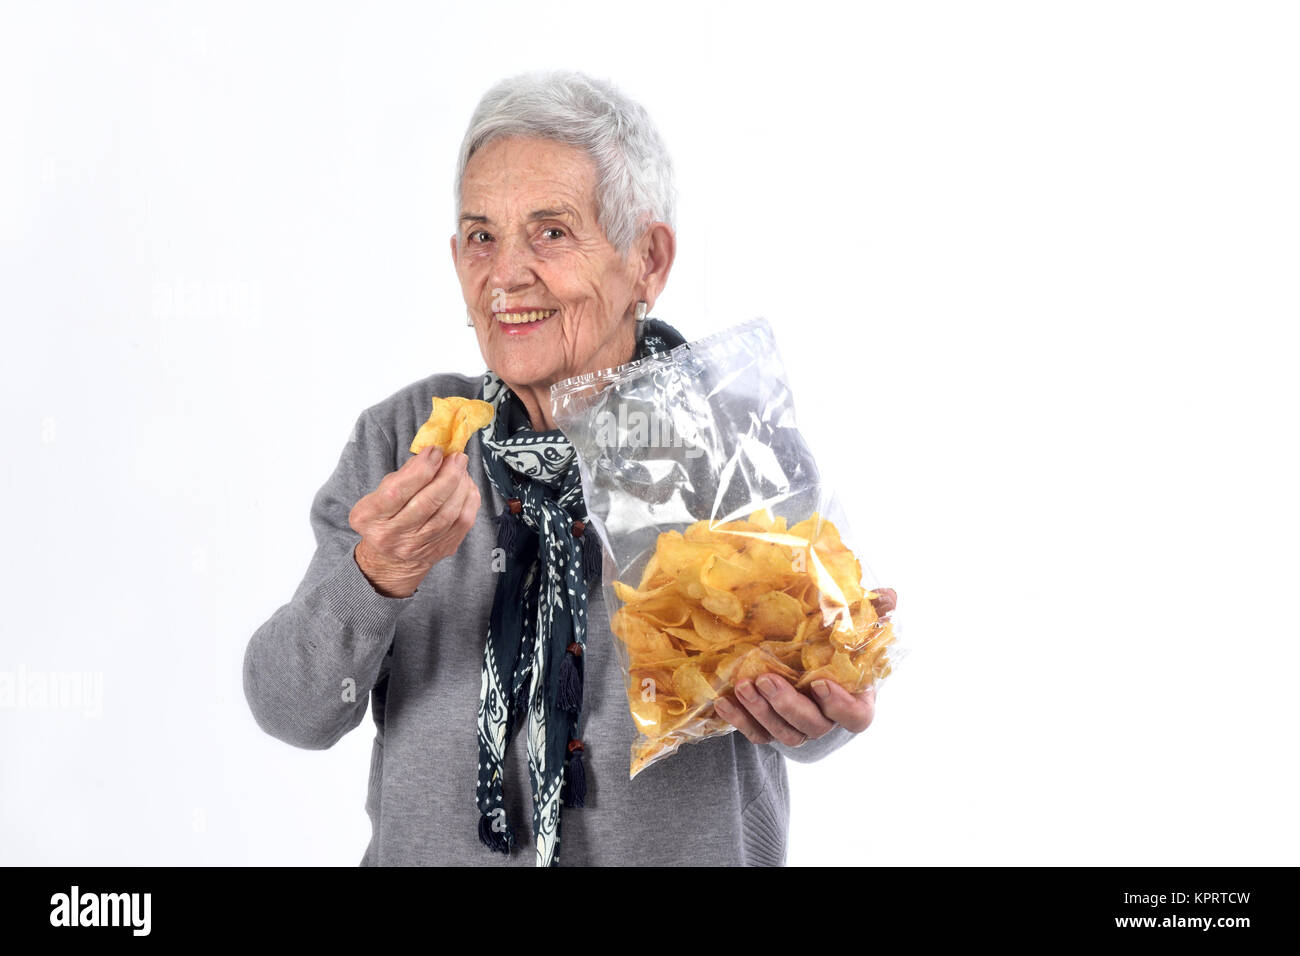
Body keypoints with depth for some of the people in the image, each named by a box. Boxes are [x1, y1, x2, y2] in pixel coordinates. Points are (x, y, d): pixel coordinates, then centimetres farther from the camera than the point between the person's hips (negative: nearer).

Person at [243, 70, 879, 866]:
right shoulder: (401, 439, -1)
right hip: (430, 849, 2)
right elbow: (292, 712, -5)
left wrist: (810, 709, -26)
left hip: (691, 848, -1)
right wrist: (375, 578, -22)